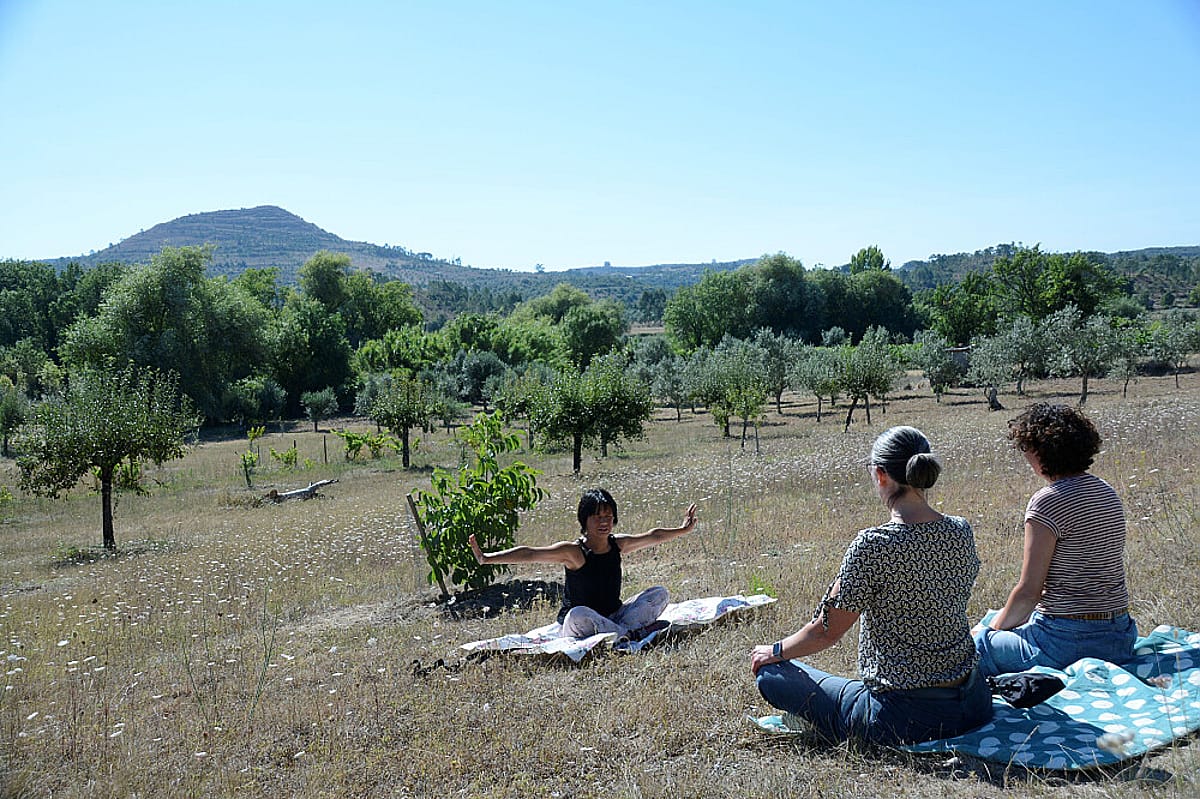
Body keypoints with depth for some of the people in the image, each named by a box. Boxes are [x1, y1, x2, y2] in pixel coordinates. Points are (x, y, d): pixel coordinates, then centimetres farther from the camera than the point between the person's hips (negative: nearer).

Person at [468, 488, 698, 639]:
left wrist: (683, 530, 29)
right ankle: (629, 635, -24)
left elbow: (654, 536, 18)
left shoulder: (618, 545, 1)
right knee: (578, 615, -40)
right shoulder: (573, 552, -15)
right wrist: (485, 558, -32)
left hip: (614, 617, 6)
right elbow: (528, 554, -23)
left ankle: (626, 629, -24)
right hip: (578, 627, -6)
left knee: (660, 593, -4)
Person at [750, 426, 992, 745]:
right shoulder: (961, 531, -2)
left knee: (769, 672, 7)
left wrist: (775, 651, 8)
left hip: (904, 719, -7)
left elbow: (826, 632, -12)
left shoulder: (873, 545, -21)